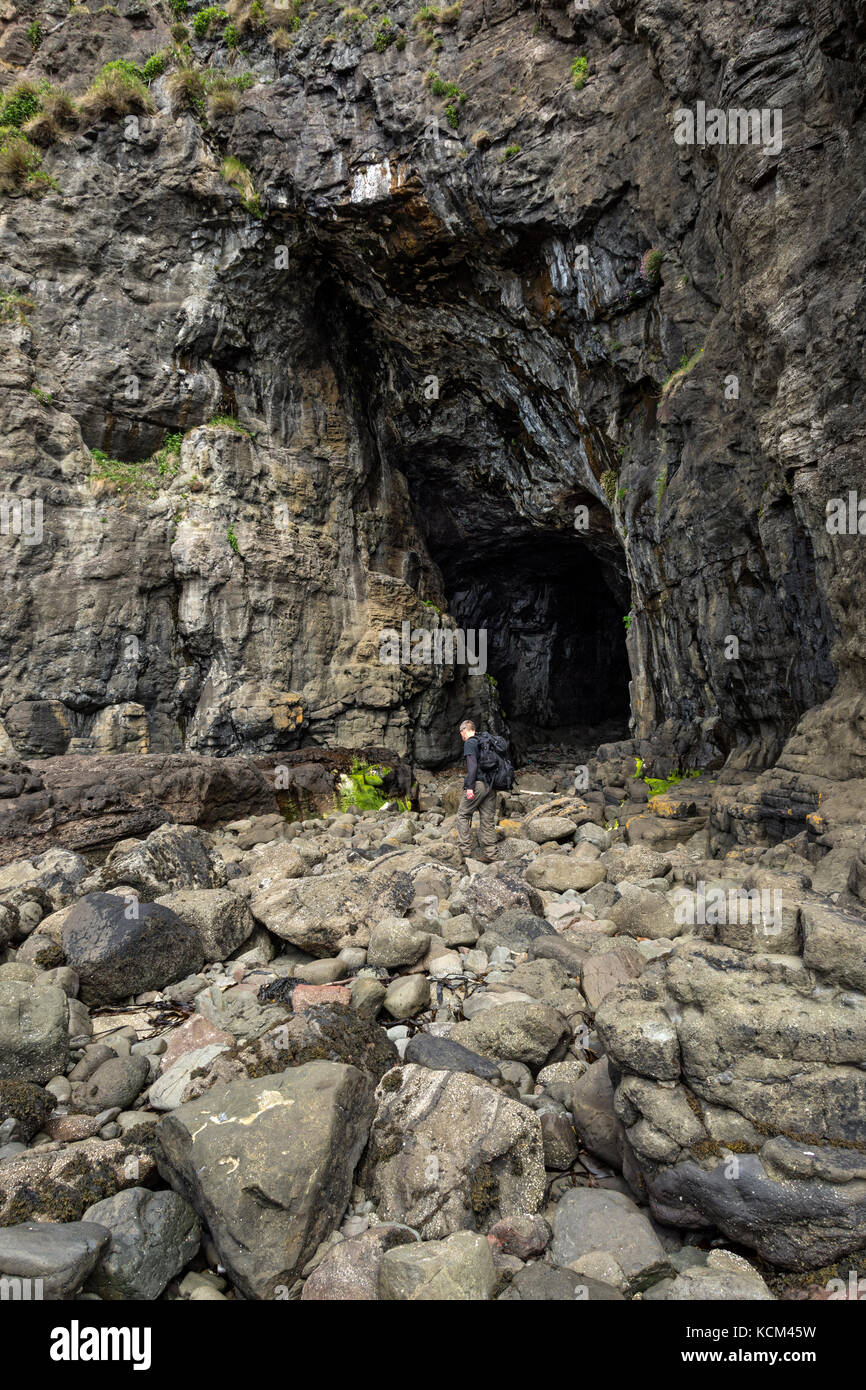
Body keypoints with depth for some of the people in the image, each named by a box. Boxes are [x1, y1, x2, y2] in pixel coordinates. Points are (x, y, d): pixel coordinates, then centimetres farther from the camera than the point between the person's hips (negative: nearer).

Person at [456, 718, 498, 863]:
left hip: (478, 784, -7)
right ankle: (489, 854, 7)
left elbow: (472, 765, -16)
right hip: (491, 785, 7)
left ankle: (463, 848, 0)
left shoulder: (469, 743, -4)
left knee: (463, 815, 4)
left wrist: (469, 786, -18)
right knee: (488, 819, 7)